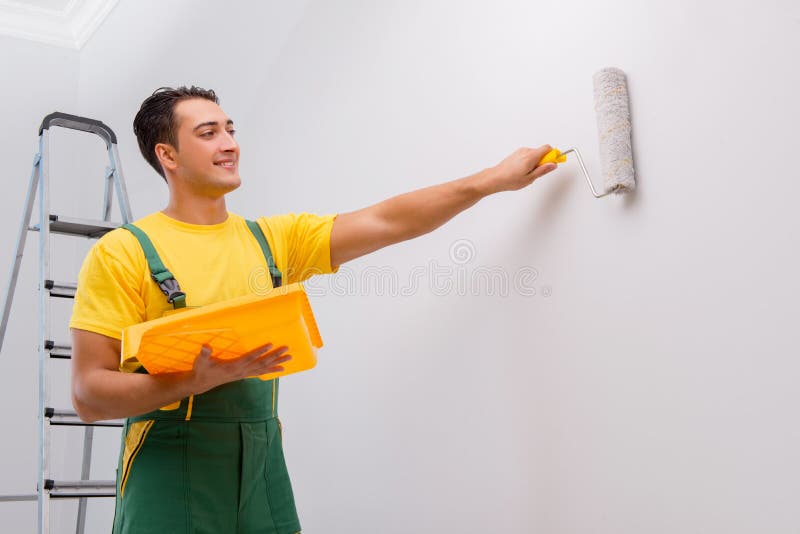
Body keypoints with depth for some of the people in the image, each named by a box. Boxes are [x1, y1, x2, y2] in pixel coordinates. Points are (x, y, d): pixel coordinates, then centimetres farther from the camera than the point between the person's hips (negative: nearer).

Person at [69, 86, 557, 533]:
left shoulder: (273, 238, 9)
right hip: (170, 473, -4)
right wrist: (196, 379, -24)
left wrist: (496, 178, 1)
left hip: (264, 468, 4)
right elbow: (90, 395, -8)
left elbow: (386, 223, 5)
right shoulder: (122, 252, -4)